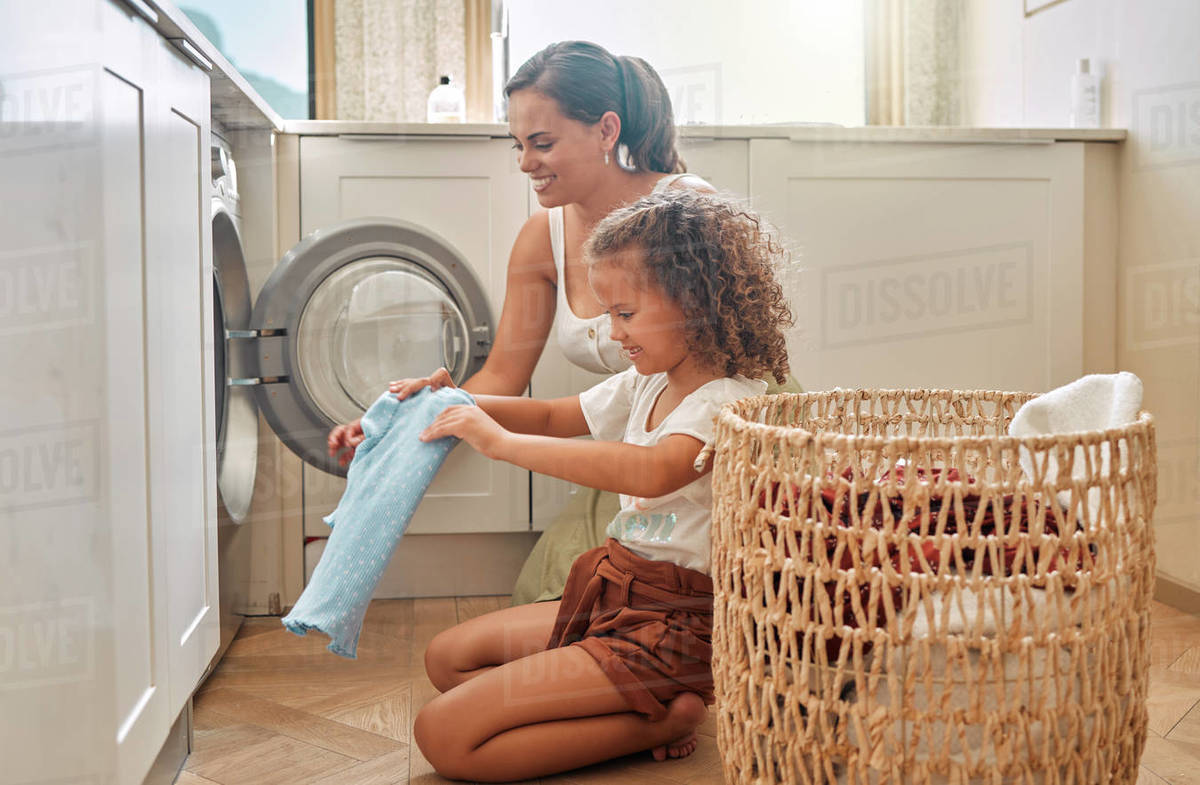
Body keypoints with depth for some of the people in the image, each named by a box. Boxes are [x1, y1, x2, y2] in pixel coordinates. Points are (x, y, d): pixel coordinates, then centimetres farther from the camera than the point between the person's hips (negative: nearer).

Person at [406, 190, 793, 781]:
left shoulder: (730, 402, -20)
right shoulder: (645, 386, 9)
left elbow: (653, 471, -39)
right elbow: (554, 417, 21)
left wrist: (503, 442, -35)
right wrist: (463, 403, 4)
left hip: (670, 625, -10)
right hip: (611, 598, 10)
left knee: (443, 734, -14)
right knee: (447, 658, 20)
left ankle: (657, 720, -7)